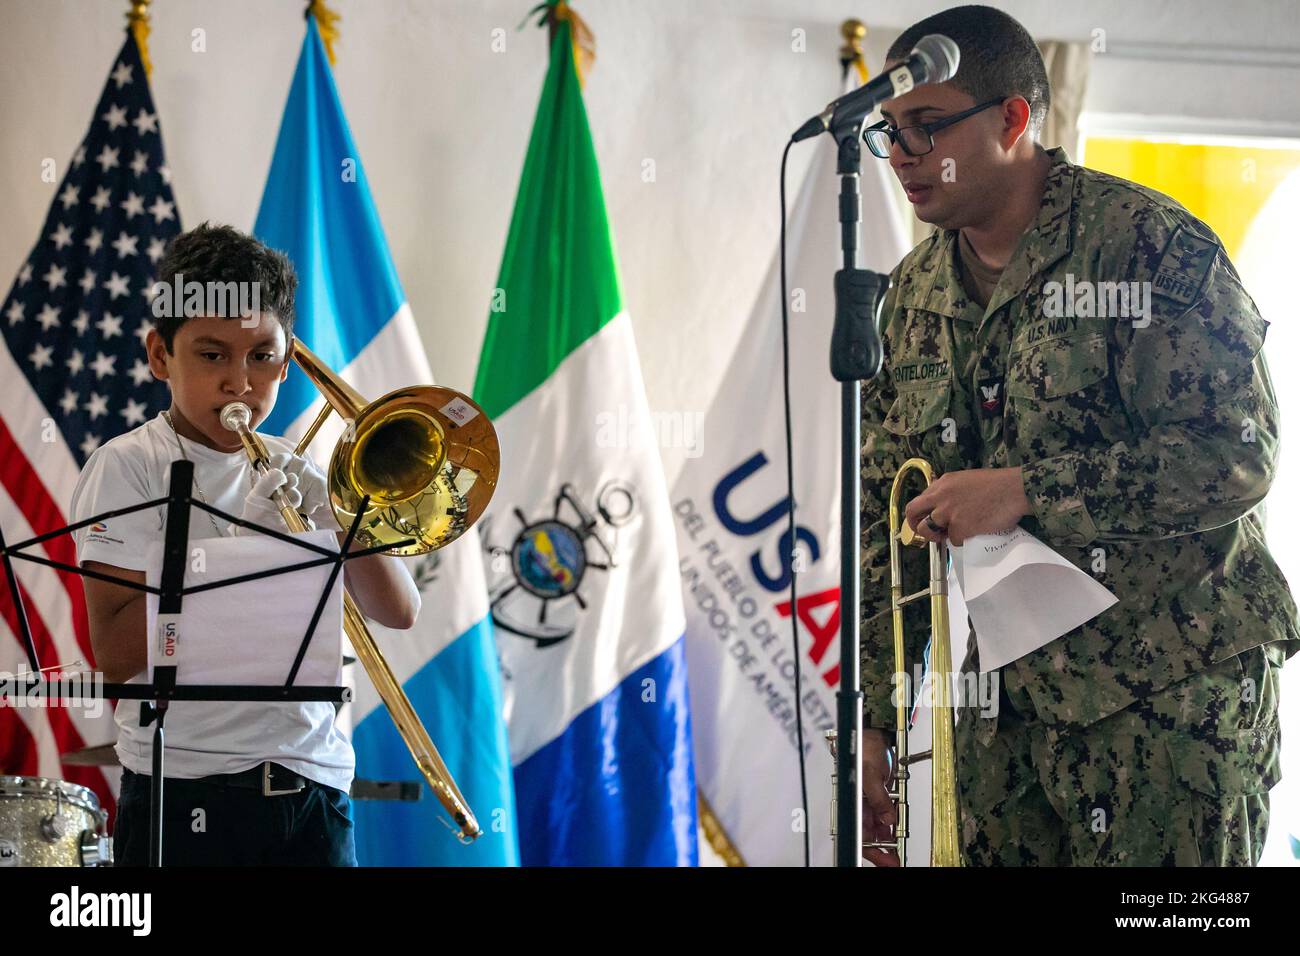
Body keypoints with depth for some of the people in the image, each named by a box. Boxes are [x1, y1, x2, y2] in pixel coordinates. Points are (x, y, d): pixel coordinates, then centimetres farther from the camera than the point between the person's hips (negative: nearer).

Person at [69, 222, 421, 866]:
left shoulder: (294, 473, 11)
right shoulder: (128, 466, -4)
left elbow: (398, 612, 5)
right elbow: (115, 654, -15)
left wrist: (351, 516, -11)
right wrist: (238, 543, -18)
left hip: (313, 788, 4)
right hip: (187, 797, -4)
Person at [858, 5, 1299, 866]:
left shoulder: (1147, 245, -10)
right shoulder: (914, 296, 9)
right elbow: (886, 522, 13)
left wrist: (1025, 490, -22)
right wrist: (873, 717, 9)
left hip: (1173, 696, -5)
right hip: (1007, 699, 6)